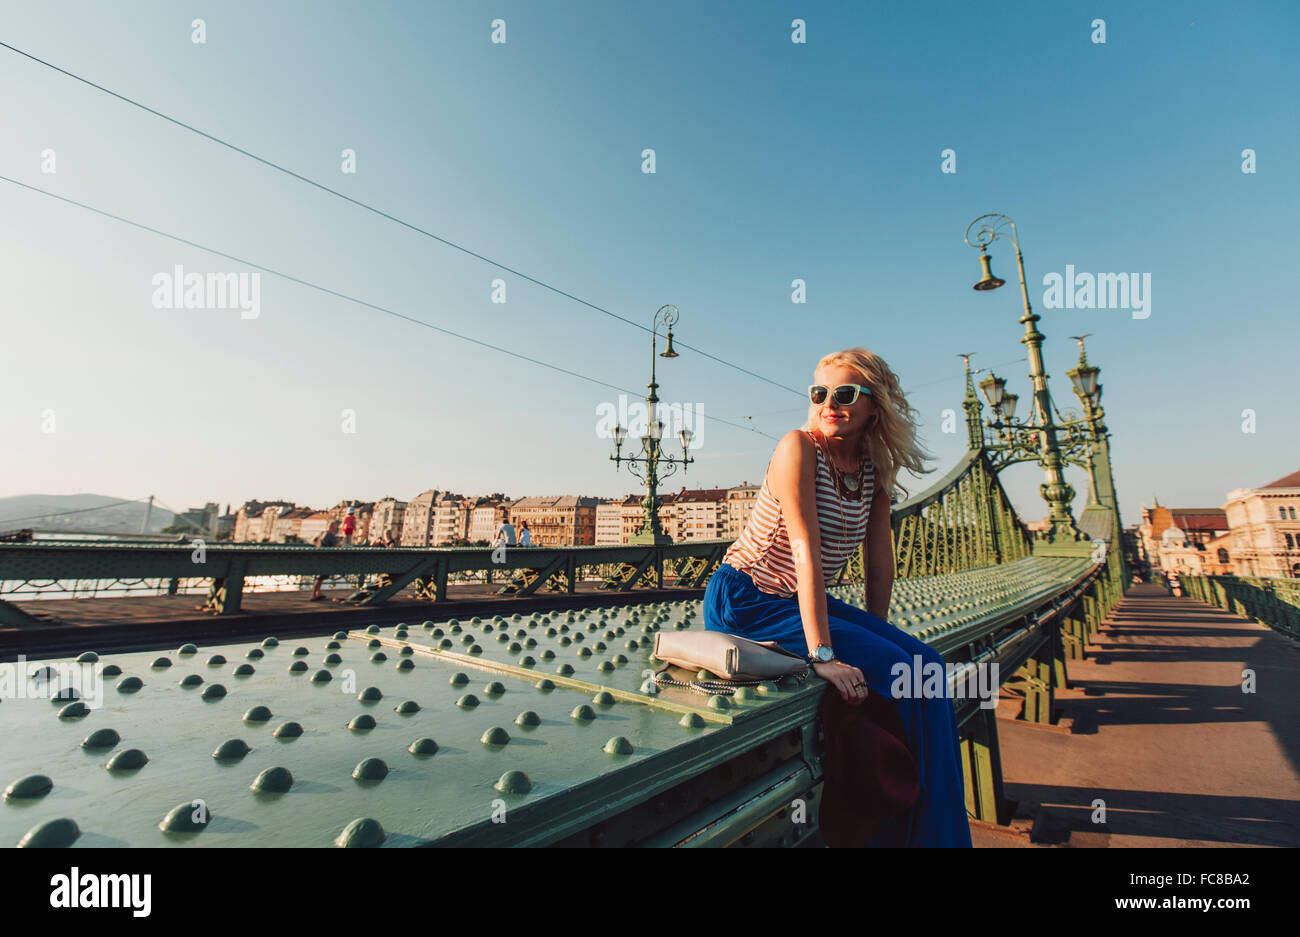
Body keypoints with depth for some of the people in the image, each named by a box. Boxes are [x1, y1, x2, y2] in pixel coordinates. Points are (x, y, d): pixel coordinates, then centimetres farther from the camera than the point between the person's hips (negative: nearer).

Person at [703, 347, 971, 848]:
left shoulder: (875, 470, 4)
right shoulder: (799, 446, -17)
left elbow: (880, 567, 7)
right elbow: (806, 549, -25)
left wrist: (877, 634, 5)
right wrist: (822, 655, -28)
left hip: (802, 602, 7)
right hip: (745, 604, -7)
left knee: (925, 662, -4)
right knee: (894, 671, -16)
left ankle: (934, 832, 13)